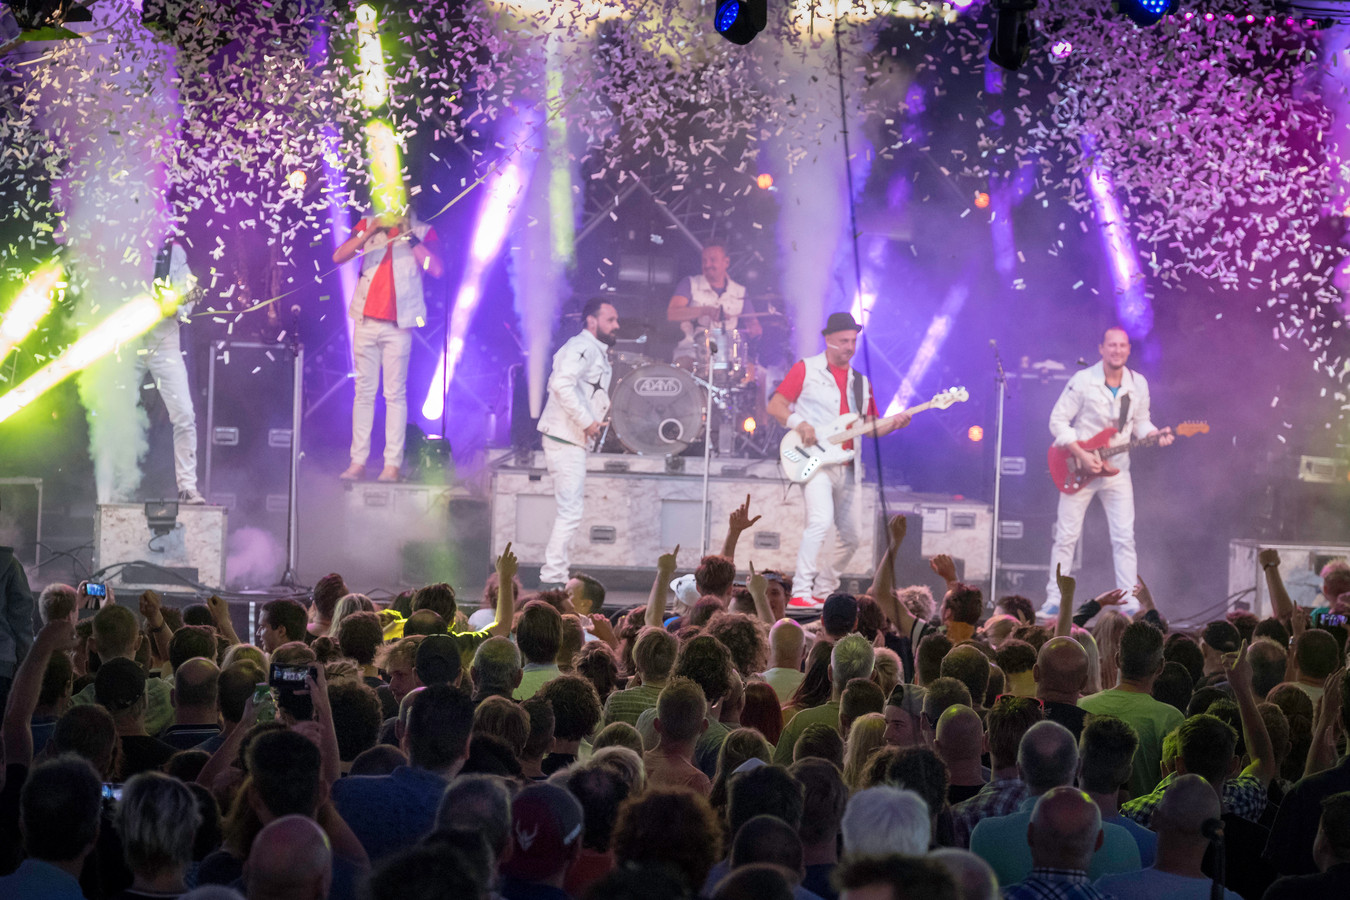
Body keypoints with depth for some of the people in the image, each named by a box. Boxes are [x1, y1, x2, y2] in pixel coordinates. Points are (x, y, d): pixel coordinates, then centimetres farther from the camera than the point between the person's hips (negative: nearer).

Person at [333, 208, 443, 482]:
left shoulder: (423, 231, 6)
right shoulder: (368, 225, 11)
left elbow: (435, 269, -8)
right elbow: (339, 257, -1)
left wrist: (409, 236, -14)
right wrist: (372, 231, -12)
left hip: (398, 324, -2)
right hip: (366, 319, 2)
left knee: (395, 393, -3)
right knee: (364, 392, 4)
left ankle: (392, 464, -2)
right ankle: (358, 462, 5)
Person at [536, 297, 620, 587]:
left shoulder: (597, 351, 19)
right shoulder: (581, 347, -14)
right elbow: (561, 384, -29)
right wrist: (586, 421, -25)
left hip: (573, 440, 11)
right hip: (565, 439, -11)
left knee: (570, 507, 17)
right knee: (570, 510, -11)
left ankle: (558, 570, 24)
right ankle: (552, 576, -9)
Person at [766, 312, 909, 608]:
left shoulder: (861, 382, 18)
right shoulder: (806, 369, 0)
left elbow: (870, 428, 19)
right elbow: (775, 406, -2)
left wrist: (893, 423, -1)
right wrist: (799, 424, -18)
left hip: (847, 468, 7)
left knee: (850, 537, 10)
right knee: (821, 520, -27)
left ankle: (822, 591, 25)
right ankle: (800, 594, -28)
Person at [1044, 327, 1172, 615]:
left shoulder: (1138, 384, 2)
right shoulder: (1082, 381, -10)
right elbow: (1058, 421, -9)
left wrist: (1155, 435, -7)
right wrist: (1081, 455, -17)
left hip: (1117, 469, 3)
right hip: (1079, 466, -3)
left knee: (1124, 537, -2)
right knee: (1066, 536, 0)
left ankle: (1129, 601, 1)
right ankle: (1053, 600, 8)